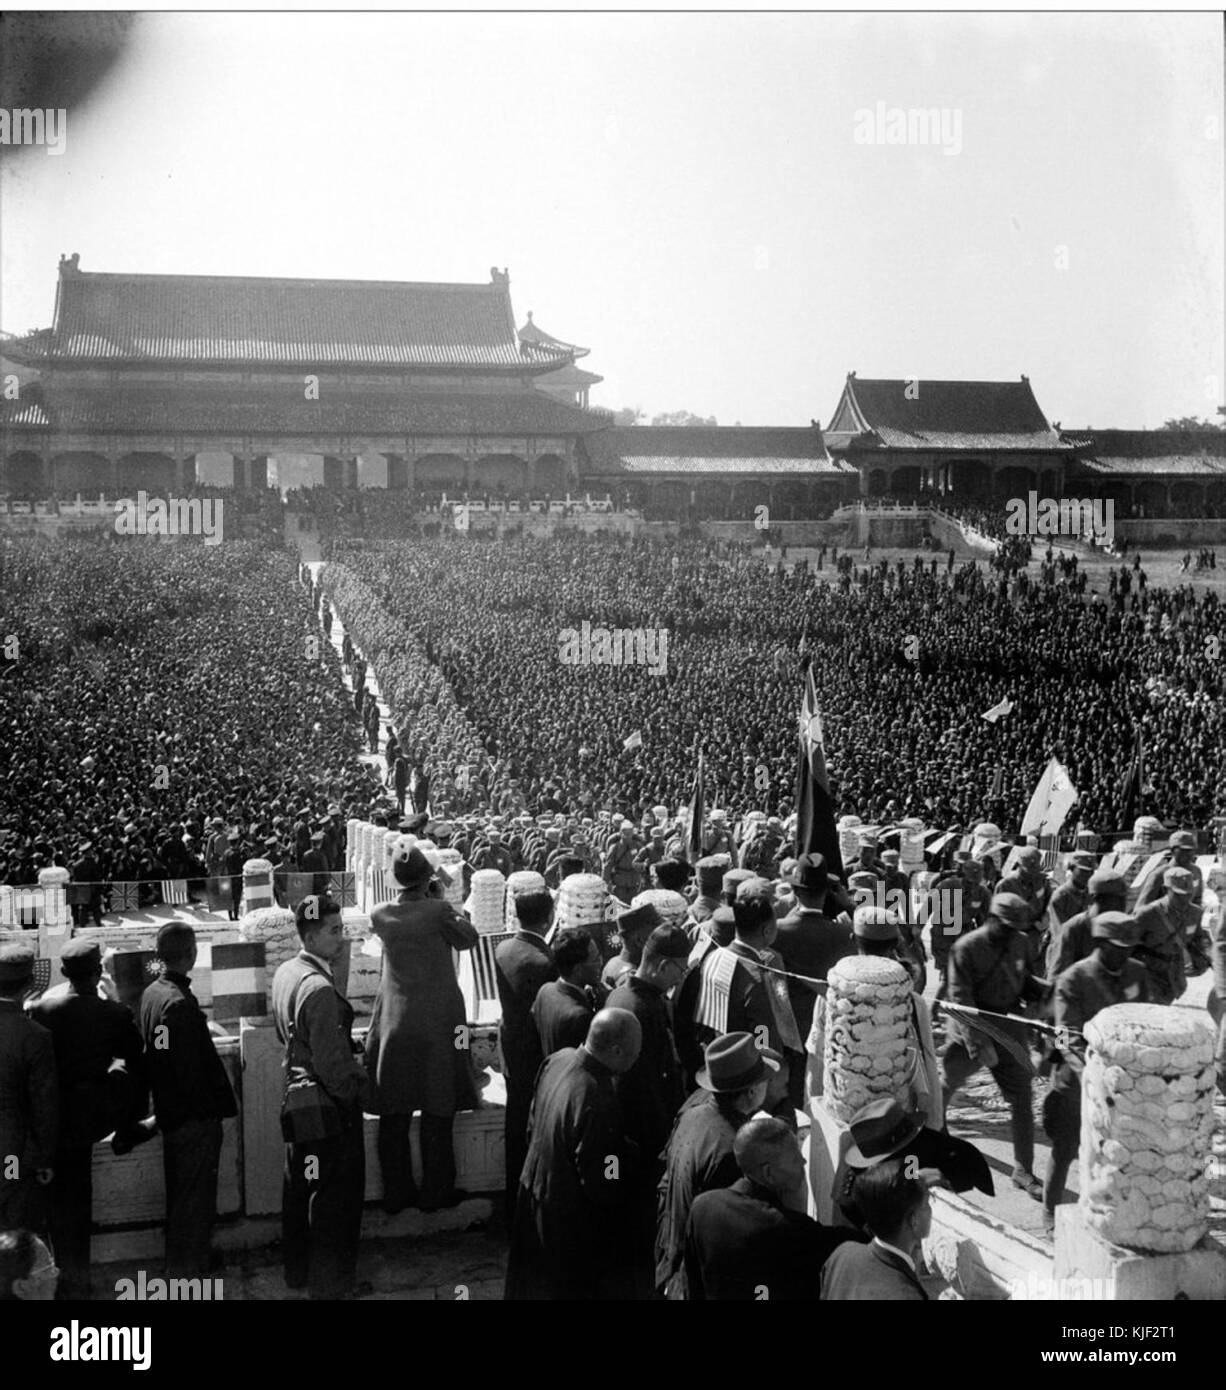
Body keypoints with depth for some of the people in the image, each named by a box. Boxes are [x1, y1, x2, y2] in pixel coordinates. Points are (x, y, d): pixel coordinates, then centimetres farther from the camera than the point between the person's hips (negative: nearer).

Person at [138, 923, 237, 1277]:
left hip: (169, 1112, 9)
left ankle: (178, 1267, 32)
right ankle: (187, 1273, 9)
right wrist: (213, 1108, -14)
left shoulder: (151, 993, 4)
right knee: (194, 1198, 2)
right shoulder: (180, 1003, -24)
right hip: (194, 1116, -9)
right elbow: (191, 1068, -24)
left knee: (180, 1194, 20)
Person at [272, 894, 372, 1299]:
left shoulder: (285, 973, 2)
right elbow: (333, 1063, -26)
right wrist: (361, 1087, -8)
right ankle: (330, 1284, 16)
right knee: (335, 1198, 5)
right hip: (329, 1106, -9)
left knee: (299, 1187, 21)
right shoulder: (319, 989, -27)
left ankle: (297, 1271, 36)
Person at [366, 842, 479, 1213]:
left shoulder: (381, 916, -4)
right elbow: (468, 938, 0)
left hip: (393, 1026, 3)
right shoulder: (438, 912, -15)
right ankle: (435, 1192, 15)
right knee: (437, 1116, 8)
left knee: (393, 1117, 11)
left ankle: (396, 1193, 18)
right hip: (437, 1026, -3)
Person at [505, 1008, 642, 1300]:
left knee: (536, 1283, 26)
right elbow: (601, 1186, -27)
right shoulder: (598, 1103, -36)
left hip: (536, 1188, 7)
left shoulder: (559, 1058, -11)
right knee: (570, 1287, 16)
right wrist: (633, 1154, -11)